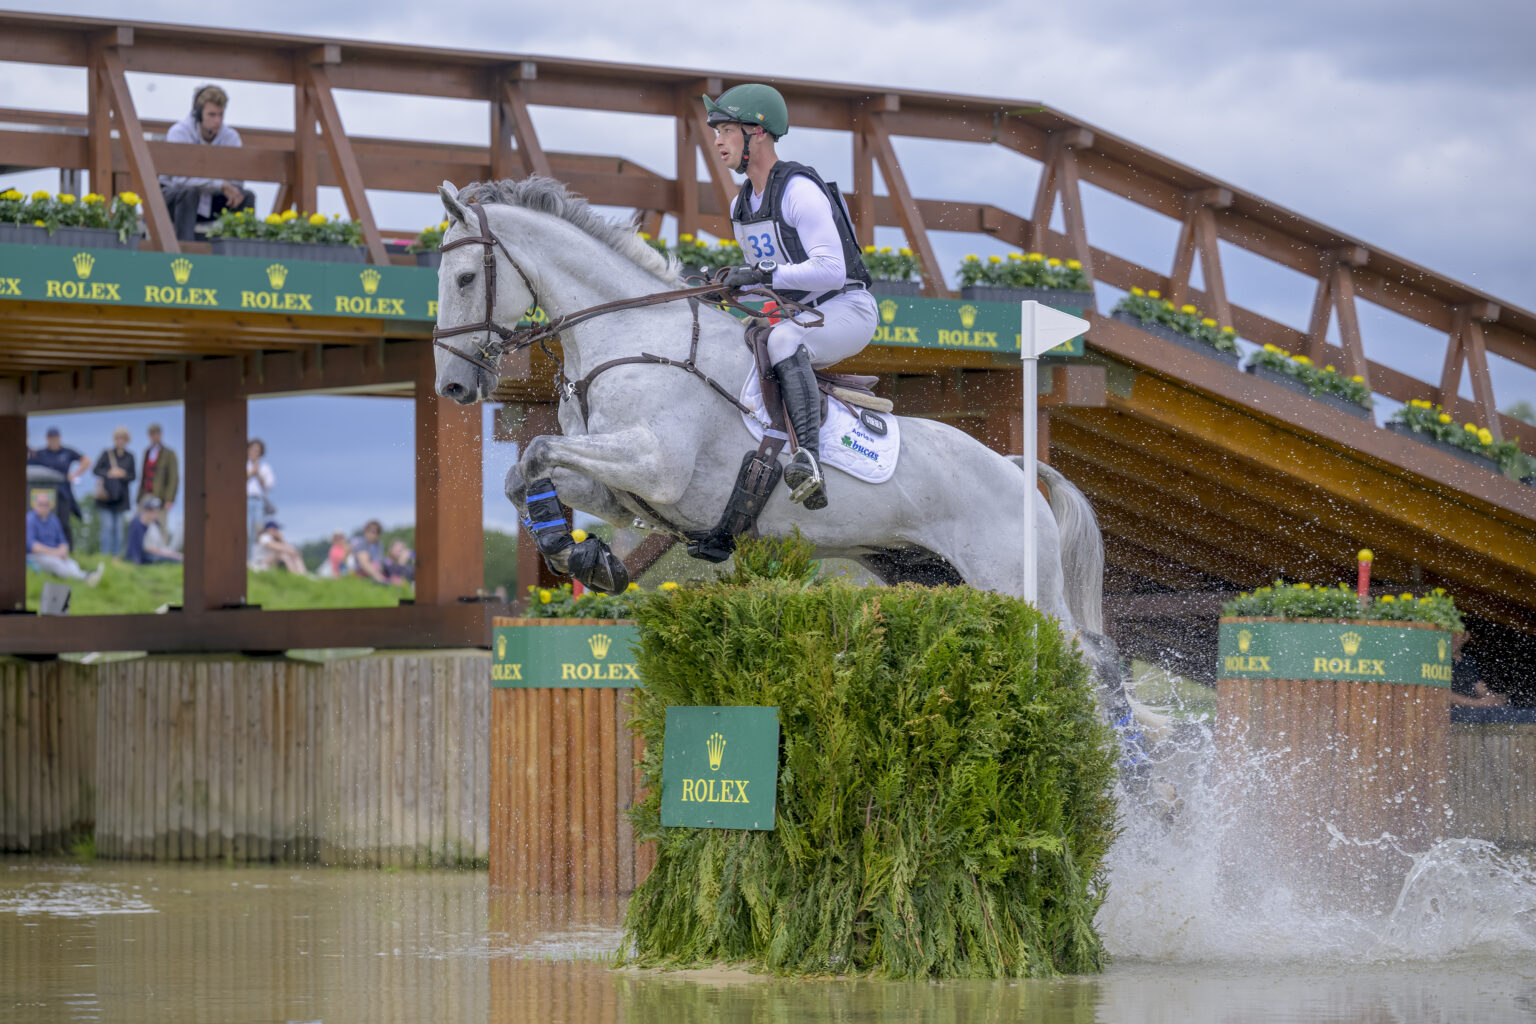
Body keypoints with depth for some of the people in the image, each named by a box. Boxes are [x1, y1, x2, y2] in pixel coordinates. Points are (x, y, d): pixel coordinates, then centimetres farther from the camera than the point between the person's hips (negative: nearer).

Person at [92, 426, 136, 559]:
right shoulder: (107, 454, 1)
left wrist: (123, 475, -13)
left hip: (121, 496, 2)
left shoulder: (129, 457, 6)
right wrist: (109, 473, -15)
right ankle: (105, 555, -3)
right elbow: (96, 470, 0)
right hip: (106, 494, -2)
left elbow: (132, 477, 8)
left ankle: (117, 554, 8)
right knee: (107, 526, -7)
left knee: (119, 527, 3)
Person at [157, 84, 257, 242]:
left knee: (247, 196, -16)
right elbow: (180, 178, -34)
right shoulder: (179, 132, -20)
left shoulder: (231, 137, -6)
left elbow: (237, 179, -12)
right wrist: (221, 185, -40)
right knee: (189, 191, -37)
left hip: (209, 203, 5)